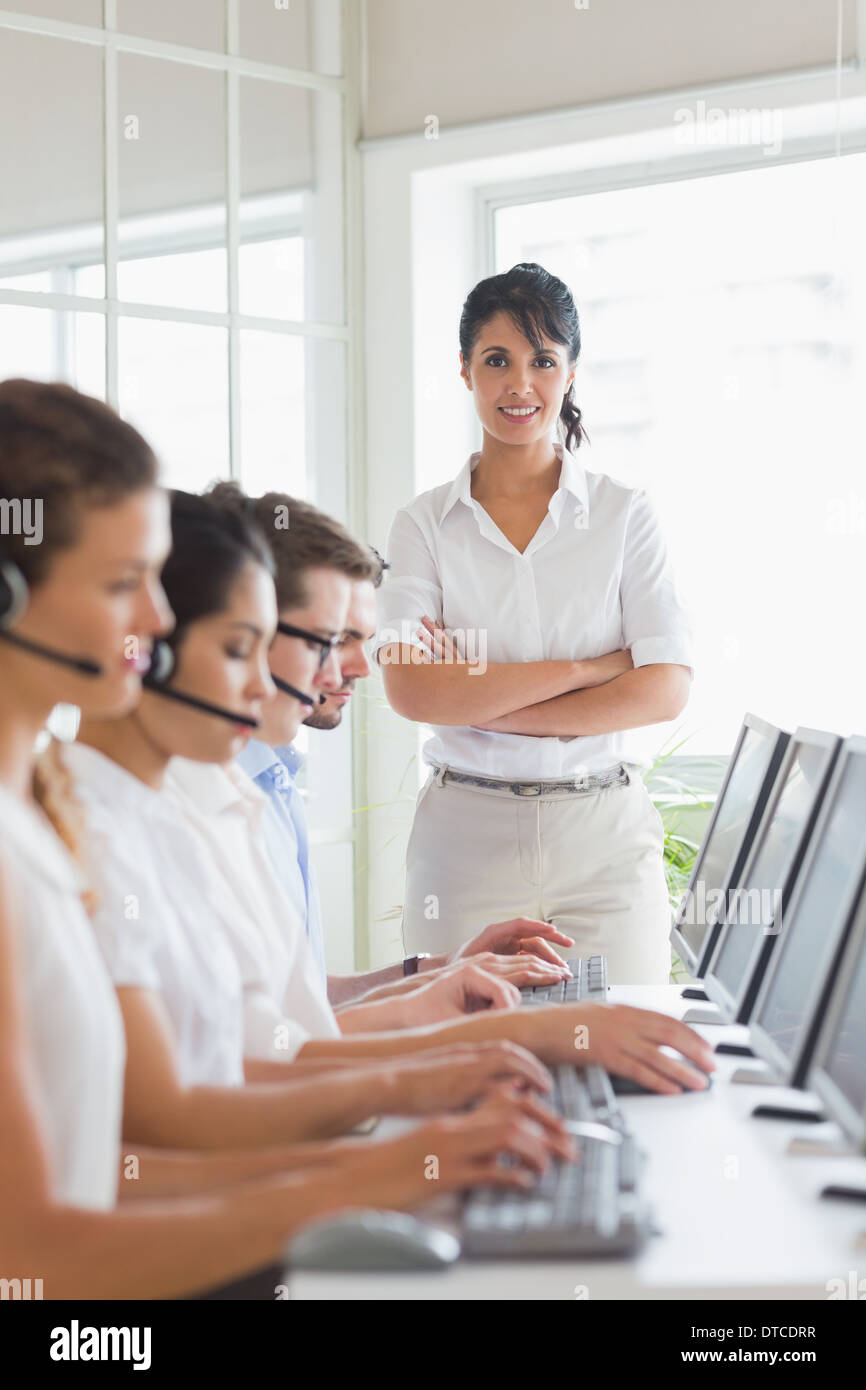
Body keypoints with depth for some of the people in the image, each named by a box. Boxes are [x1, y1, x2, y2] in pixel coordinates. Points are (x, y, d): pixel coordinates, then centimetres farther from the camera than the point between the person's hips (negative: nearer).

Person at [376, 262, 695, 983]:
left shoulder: (626, 512, 4)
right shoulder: (425, 523, 4)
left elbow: (667, 688, -6)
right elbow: (411, 688, -10)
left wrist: (484, 703, -11)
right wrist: (586, 668, -12)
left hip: (606, 839, 0)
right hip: (466, 836, 0)